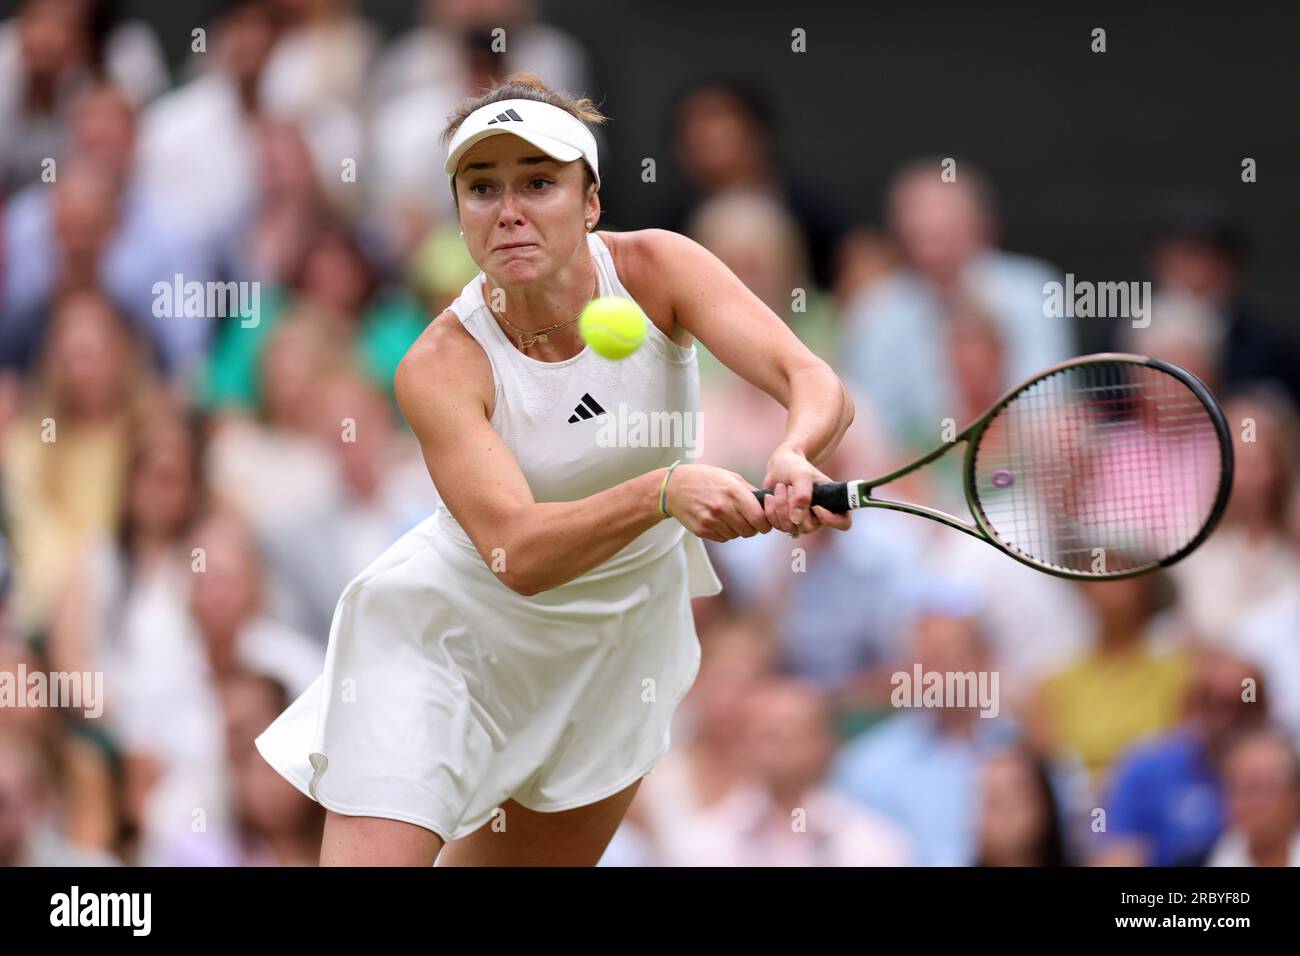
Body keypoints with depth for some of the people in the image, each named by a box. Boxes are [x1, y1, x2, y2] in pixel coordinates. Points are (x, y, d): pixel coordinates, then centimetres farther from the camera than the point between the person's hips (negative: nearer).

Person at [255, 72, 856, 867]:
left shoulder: (656, 267, -17)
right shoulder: (440, 367, -25)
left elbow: (817, 385, -29)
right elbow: (516, 548, -36)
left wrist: (795, 458, -52)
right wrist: (664, 492, -52)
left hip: (623, 632, 4)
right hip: (460, 630, -4)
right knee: (374, 855, -17)